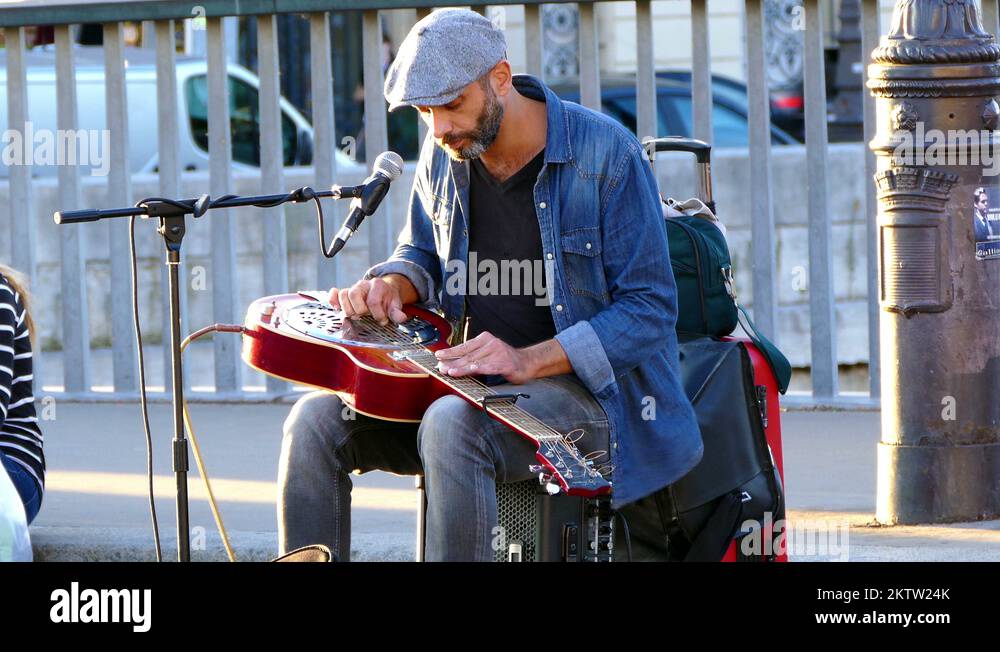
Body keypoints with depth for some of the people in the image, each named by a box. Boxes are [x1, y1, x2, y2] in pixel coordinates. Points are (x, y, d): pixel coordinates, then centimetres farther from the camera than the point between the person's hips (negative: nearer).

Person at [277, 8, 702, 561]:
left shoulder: (604, 154, -14)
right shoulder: (444, 155, 5)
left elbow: (650, 308, -14)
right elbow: (422, 251, 25)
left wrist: (529, 361, -25)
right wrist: (392, 284, -2)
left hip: (582, 391, -7)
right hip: (464, 385, 7)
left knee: (450, 426, -37)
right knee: (316, 421, -14)